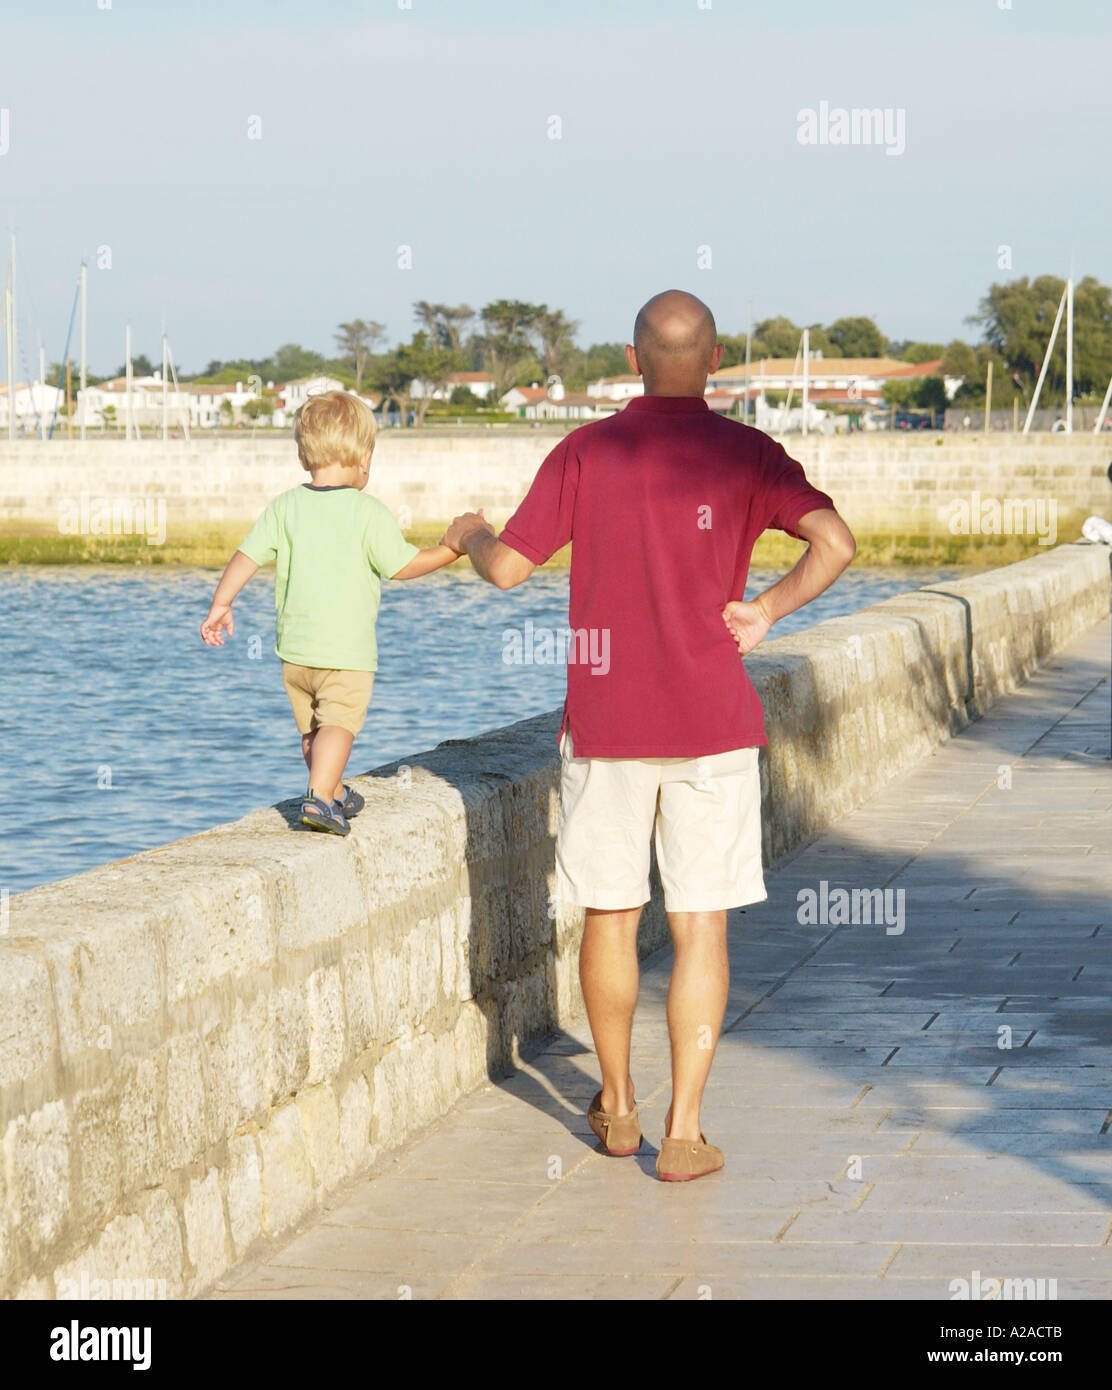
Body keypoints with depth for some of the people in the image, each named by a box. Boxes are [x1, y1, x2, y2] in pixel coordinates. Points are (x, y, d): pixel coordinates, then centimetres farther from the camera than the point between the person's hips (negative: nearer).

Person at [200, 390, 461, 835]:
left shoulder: (285, 506, 2)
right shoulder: (369, 512, -10)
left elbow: (248, 555, -1)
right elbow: (403, 566, -7)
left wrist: (221, 604, 5)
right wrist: (452, 549, 6)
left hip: (294, 648, 5)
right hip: (347, 650, -5)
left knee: (311, 728, 20)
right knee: (339, 723, -11)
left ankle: (336, 794, 34)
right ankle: (319, 797, -29)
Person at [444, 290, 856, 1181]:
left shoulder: (586, 451, -1)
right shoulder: (745, 455, -3)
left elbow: (508, 568, 1)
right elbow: (835, 543, -17)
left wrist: (469, 535, 22)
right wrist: (766, 610, -3)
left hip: (604, 724, 1)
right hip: (712, 726, -1)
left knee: (610, 918, 14)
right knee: (701, 927, 2)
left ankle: (617, 1108, 27)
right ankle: (684, 1134, -1)